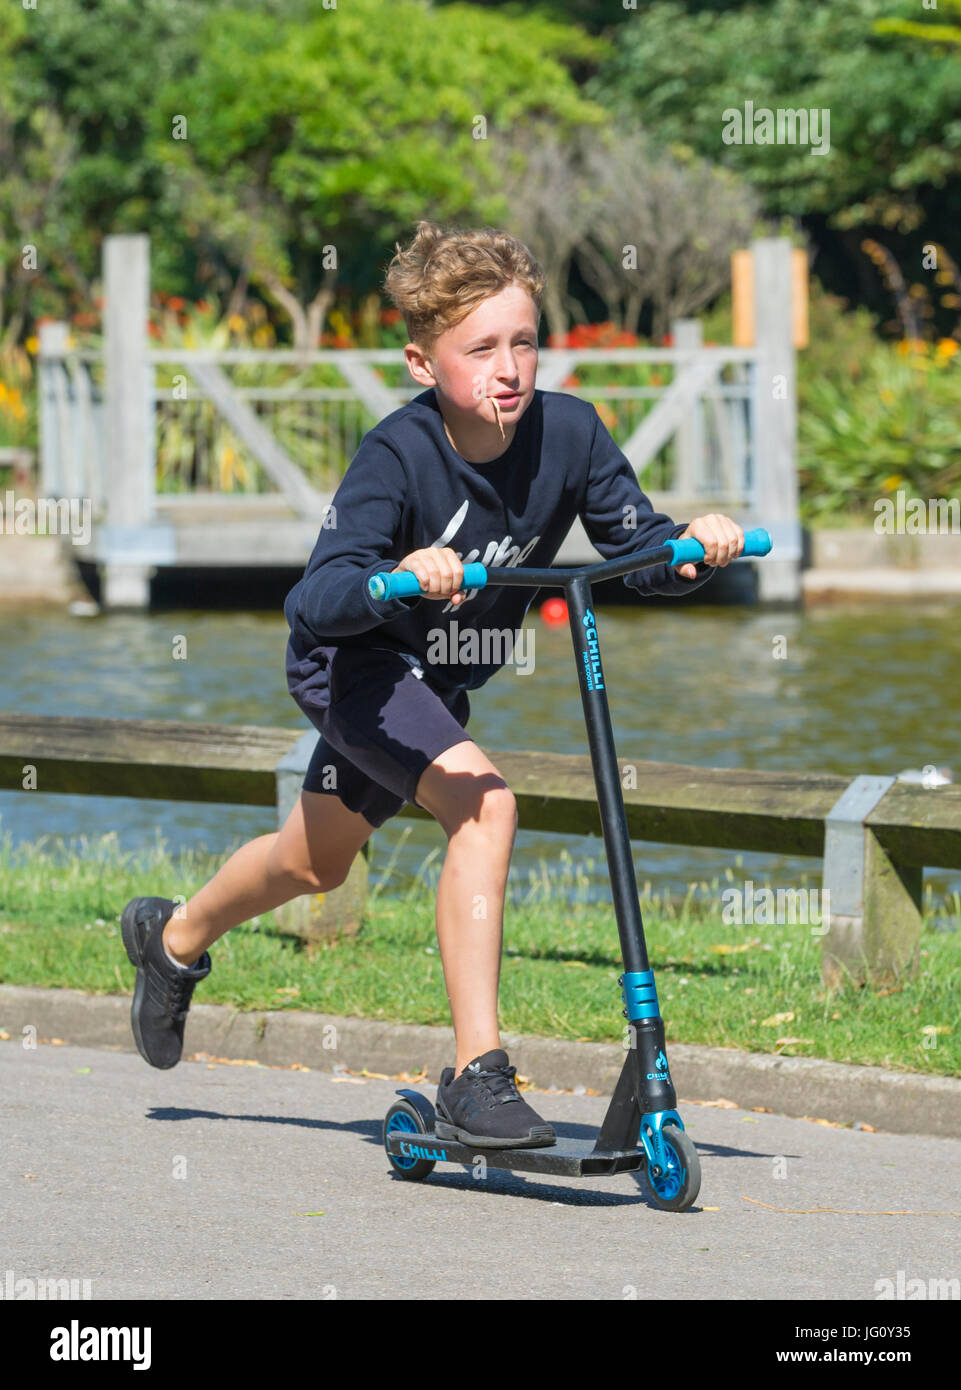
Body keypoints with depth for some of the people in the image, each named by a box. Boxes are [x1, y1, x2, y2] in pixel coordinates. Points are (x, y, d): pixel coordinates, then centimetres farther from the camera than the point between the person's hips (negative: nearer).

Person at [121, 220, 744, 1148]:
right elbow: (313, 604, -39)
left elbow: (639, 553, -11)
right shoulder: (397, 457, -31)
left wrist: (692, 547, -33)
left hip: (440, 678, 7)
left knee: (315, 863, 25)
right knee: (481, 802, -30)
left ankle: (174, 941, 56)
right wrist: (401, 576, -57)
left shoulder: (568, 432, -19)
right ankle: (477, 1078, -26)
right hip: (350, 663, -7)